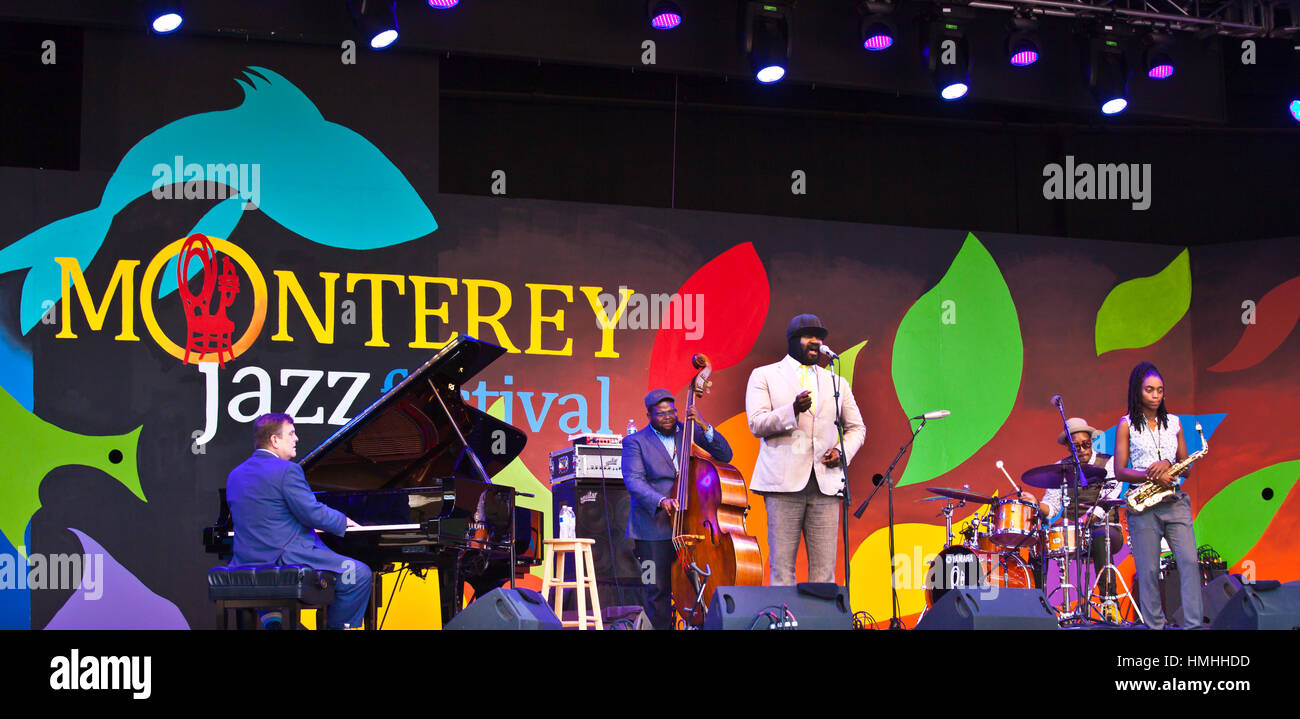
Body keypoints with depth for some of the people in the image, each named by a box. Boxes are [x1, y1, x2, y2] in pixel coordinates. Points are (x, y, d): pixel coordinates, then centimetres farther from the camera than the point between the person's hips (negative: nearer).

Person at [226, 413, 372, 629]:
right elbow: (314, 514, -14)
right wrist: (343, 521, 5)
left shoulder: (235, 474, 14)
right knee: (359, 574, -7)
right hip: (285, 559, -9)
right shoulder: (287, 470, -12)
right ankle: (336, 626, -2)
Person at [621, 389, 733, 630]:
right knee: (658, 591, -3)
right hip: (655, 528, -3)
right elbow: (634, 481, -9)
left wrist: (704, 427, -7)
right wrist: (661, 501, -25)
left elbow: (724, 456, 6)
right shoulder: (635, 442, 4)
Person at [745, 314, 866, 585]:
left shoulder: (836, 382, 21)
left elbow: (857, 427, 26)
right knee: (782, 567, -6)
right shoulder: (764, 376, 10)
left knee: (824, 570, -2)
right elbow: (757, 424, -2)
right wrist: (793, 410, -19)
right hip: (784, 482, -3)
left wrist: (843, 452, 4)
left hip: (826, 483, 3)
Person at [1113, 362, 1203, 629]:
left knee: (1189, 562, -11)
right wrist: (1151, 475, -15)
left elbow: (1185, 467, 14)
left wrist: (1167, 464, -8)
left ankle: (1194, 624, -11)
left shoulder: (1173, 422, 13)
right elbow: (1120, 471, 0)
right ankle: (1154, 626, 2)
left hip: (1175, 502, 2)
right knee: (1148, 570, -3)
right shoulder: (1127, 424, 4)